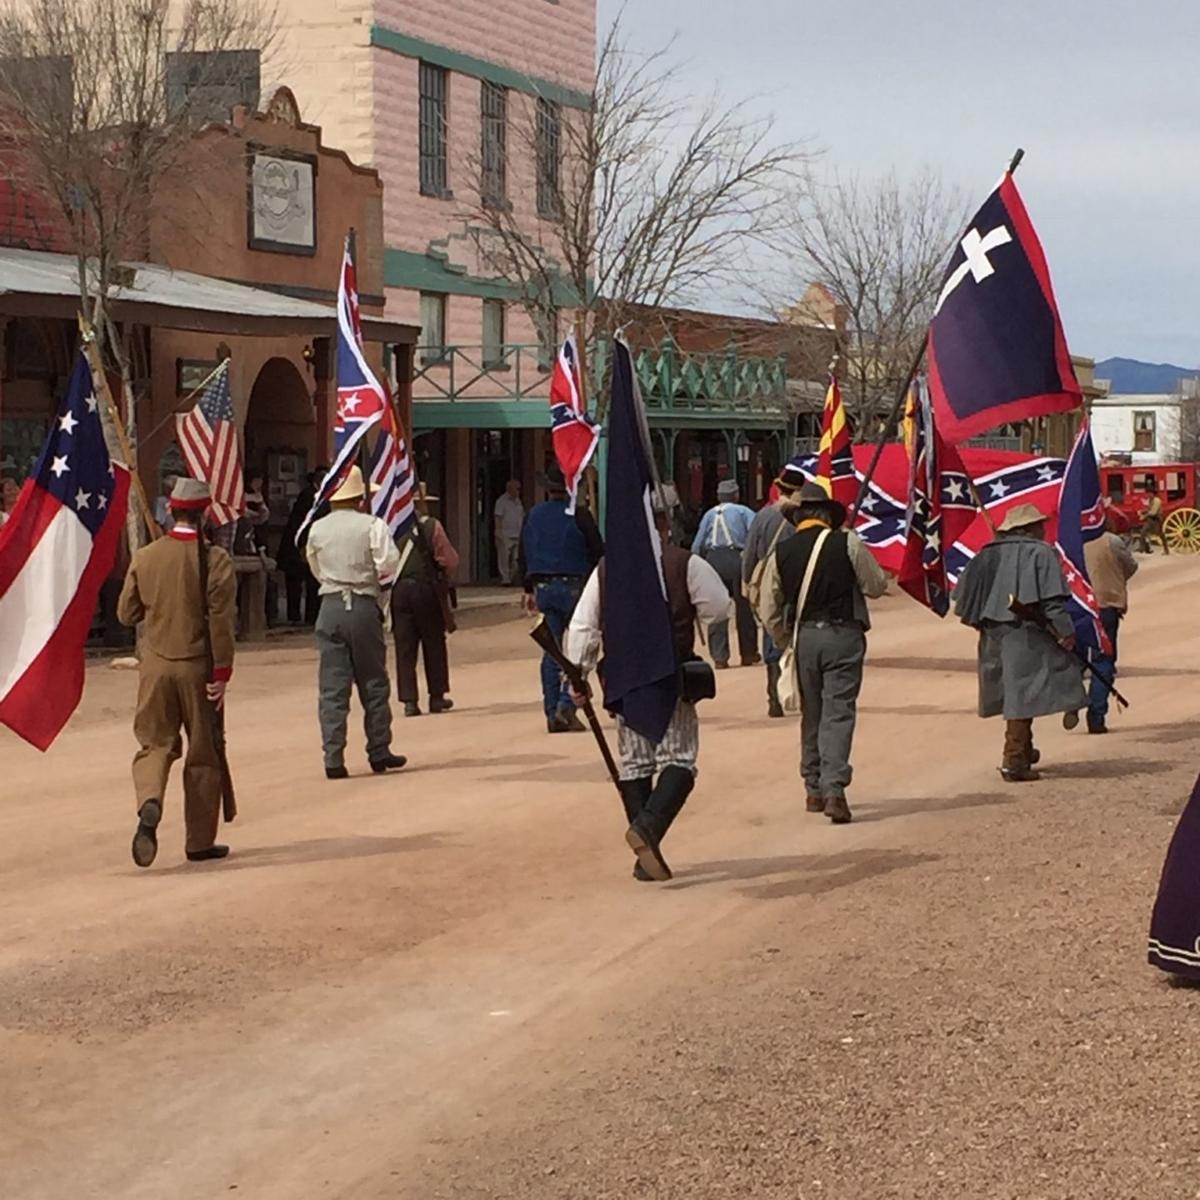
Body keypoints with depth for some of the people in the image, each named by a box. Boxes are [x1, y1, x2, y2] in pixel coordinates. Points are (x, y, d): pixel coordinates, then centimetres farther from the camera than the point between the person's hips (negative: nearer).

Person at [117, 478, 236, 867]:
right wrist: (221, 673, -8)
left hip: (155, 666, 2)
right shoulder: (215, 559, -10)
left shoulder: (144, 557, 0)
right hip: (198, 667, -2)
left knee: (154, 743, 10)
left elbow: (126, 613, 7)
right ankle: (200, 841, 13)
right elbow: (222, 621, -13)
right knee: (204, 753, 9)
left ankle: (149, 803, -21)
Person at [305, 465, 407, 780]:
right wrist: (379, 592, 6)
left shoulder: (317, 529, 6)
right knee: (373, 683, 10)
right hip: (363, 607, -3)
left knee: (332, 686, 2)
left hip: (330, 607, 3)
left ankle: (333, 758, -3)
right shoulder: (372, 525, -6)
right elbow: (389, 566, -12)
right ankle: (378, 752, 15)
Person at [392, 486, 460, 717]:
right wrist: (444, 580, 12)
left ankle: (409, 700, 1)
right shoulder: (431, 526, -5)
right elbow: (449, 560, -5)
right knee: (434, 645, 11)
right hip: (425, 588, -2)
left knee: (404, 647, 5)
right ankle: (437, 697, 16)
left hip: (399, 591, 2)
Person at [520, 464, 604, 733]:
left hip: (543, 588, 5)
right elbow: (598, 552, -6)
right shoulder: (579, 515, -8)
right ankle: (567, 703, -15)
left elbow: (524, 555, 13)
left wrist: (529, 590, 22)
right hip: (573, 587, -5)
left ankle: (553, 714, 8)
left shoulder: (533, 516, 7)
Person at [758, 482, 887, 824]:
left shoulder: (782, 552, 4)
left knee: (811, 713, 15)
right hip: (843, 634, -3)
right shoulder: (847, 543, -6)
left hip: (803, 636, 3)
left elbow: (768, 611, 7)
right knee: (838, 712, -4)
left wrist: (785, 643, 22)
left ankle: (814, 789, 21)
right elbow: (877, 586, 3)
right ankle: (834, 788, -17)